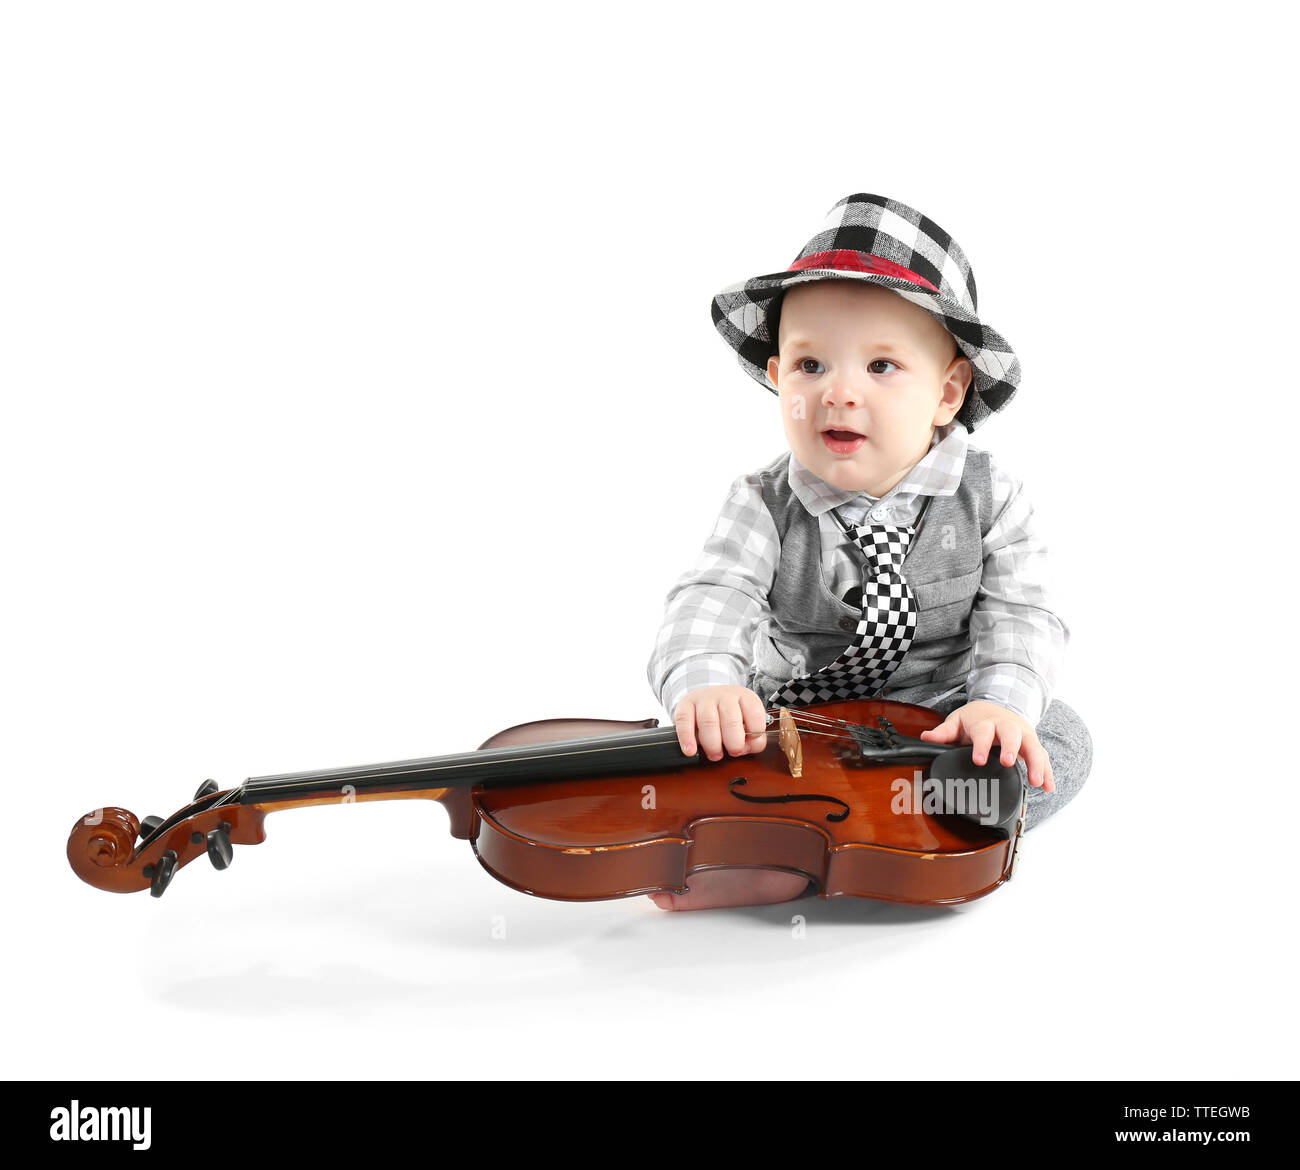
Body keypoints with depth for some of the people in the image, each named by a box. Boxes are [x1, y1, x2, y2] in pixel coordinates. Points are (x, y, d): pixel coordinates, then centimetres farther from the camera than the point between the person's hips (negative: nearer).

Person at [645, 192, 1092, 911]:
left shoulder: (989, 501, -7)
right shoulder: (764, 507, -9)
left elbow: (1018, 617, -12)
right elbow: (713, 598, -24)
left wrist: (1003, 702, -35)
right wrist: (704, 683, -47)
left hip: (937, 725, 2)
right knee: (696, 742, -22)